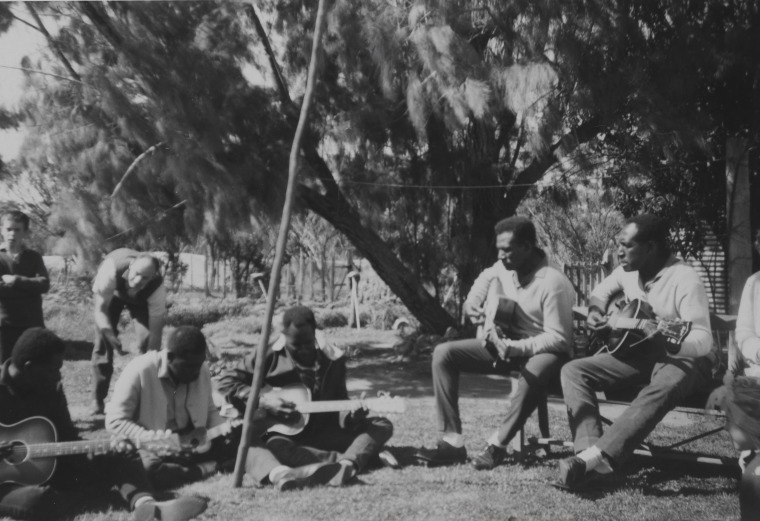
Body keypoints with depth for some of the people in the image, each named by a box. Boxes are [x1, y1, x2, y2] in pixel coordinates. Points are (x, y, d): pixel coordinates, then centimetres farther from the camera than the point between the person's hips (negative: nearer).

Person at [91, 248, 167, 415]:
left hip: (141, 298, 0)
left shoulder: (157, 287, -39)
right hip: (110, 293, 0)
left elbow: (156, 330, -34)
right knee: (103, 339, -14)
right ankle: (97, 401, -3)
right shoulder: (111, 268, -44)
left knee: (148, 339, -17)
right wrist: (110, 336, -49)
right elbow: (100, 310, -35)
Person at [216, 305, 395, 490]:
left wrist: (351, 417, -17)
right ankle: (345, 461, -42)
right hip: (283, 435, -2)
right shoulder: (270, 356, -4)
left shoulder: (332, 359, 2)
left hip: (323, 435, 3)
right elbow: (226, 382, -3)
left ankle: (346, 465, -45)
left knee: (382, 425, -16)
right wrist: (262, 401, -17)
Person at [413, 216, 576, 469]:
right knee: (444, 353, -8)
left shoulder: (553, 282, -24)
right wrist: (472, 303, 4)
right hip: (507, 341, 7)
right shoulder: (506, 268, -2)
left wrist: (516, 348, -32)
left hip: (544, 350, -7)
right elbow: (486, 278, 23)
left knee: (534, 374, -44)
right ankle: (453, 442, -13)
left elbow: (559, 338, -23)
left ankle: (497, 445, -20)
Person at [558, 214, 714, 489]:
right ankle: (590, 450, -28)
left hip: (684, 356, -7)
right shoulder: (628, 270, 0)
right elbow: (601, 291, 21)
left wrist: (669, 341, -43)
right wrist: (595, 311, -1)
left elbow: (704, 340, -25)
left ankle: (595, 459, -46)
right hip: (639, 352, 7)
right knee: (573, 370, -12)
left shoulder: (684, 280, -21)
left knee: (660, 390, -42)